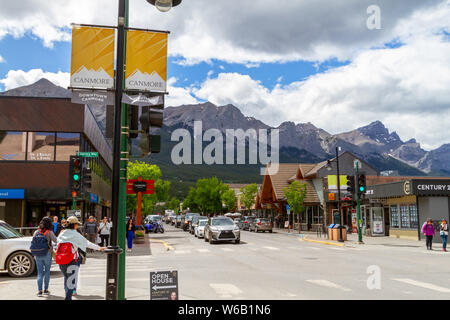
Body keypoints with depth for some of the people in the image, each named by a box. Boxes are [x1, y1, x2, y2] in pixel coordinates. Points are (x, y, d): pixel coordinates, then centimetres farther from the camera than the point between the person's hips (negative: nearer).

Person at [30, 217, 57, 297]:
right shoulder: (49, 232, -10)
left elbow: (32, 242, 5)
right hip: (47, 255, -3)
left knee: (40, 273, 7)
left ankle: (39, 291, -1)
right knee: (47, 272, 13)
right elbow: (56, 241, -11)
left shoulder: (37, 232, 2)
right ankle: (46, 290, 17)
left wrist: (34, 255, 12)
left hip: (37, 255, 3)